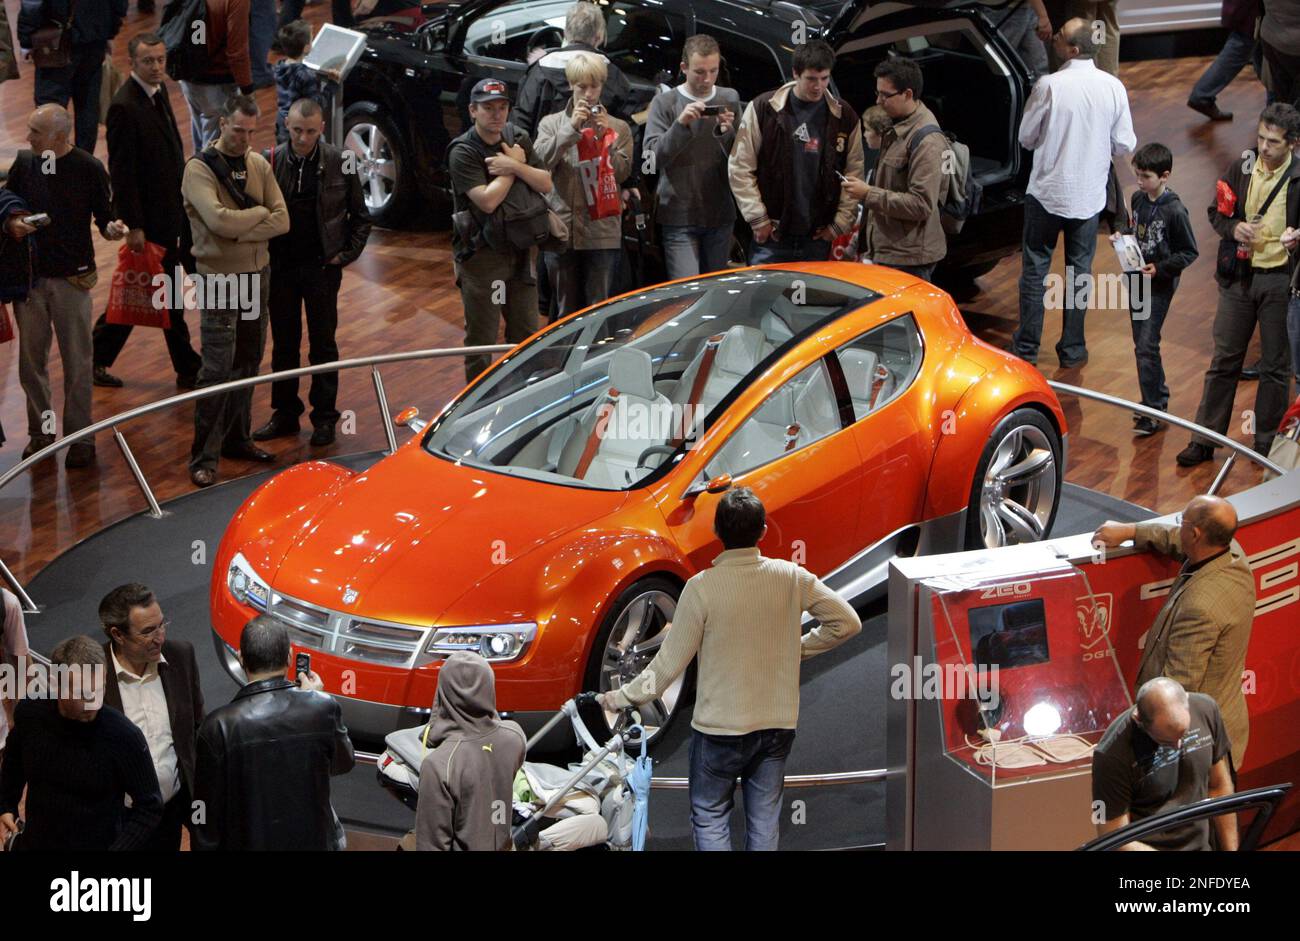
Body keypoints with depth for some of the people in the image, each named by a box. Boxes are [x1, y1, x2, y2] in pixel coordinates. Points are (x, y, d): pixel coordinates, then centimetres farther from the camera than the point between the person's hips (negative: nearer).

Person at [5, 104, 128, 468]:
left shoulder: (89, 168, -8)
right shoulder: (24, 162, 1)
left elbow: (103, 217, -2)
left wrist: (112, 229, -24)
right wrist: (11, 224, -12)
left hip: (72, 278, -3)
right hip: (30, 275, 3)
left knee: (77, 362, 2)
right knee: (31, 358, 9)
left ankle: (80, 437, 12)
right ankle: (40, 431, 23)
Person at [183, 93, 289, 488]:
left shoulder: (259, 164, 5)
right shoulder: (200, 168, -11)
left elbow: (281, 221, -4)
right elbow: (219, 220, -25)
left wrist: (239, 231, -17)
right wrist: (259, 212, -10)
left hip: (257, 274, 6)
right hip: (219, 278, -6)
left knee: (248, 362, 14)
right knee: (218, 368, -8)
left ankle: (237, 439, 27)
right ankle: (204, 457, -3)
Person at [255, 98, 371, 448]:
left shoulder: (339, 163, -6)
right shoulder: (271, 161, -4)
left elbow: (360, 216, 4)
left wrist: (347, 254, -3)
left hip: (322, 268, -2)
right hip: (280, 267, 2)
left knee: (323, 345, 7)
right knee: (283, 344, 12)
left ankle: (324, 418, 15)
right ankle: (285, 413, 23)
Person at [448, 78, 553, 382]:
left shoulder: (519, 141, 7)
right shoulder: (463, 152, -11)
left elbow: (546, 184, 0)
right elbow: (487, 200, -22)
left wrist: (515, 166, -16)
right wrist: (514, 165, -10)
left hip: (520, 251, 6)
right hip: (482, 255, -6)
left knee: (526, 336, 13)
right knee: (482, 342, 1)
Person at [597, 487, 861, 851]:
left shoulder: (703, 587, -16)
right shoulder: (792, 578, -6)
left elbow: (671, 661, -12)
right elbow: (847, 622, 0)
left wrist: (622, 697, 1)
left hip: (720, 728, -3)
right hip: (778, 725, 4)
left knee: (709, 819, 11)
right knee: (765, 822, 13)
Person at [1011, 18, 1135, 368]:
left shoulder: (1049, 86, -18)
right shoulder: (1113, 87, -10)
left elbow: (1026, 137, -8)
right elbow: (1125, 145, -3)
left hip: (1047, 193, -2)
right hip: (1089, 195, 2)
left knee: (1035, 268, 11)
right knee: (1080, 271, 14)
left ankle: (1027, 346, 17)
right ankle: (1072, 349, 21)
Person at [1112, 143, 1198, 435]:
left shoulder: (1175, 211, -18)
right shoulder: (1138, 199, 2)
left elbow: (1189, 252, -12)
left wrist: (1159, 269, -22)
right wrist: (1121, 238, 0)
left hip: (1159, 286, -7)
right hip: (1136, 280, 7)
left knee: (1146, 347, -11)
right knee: (1141, 343, 15)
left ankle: (1153, 412, -6)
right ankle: (1159, 397, 29)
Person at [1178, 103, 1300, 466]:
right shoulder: (1240, 167, -1)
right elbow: (1217, 212, 10)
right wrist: (1234, 228, -12)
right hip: (1239, 276, 3)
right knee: (1224, 360, 9)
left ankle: (1268, 442, 21)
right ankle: (1204, 439, 16)